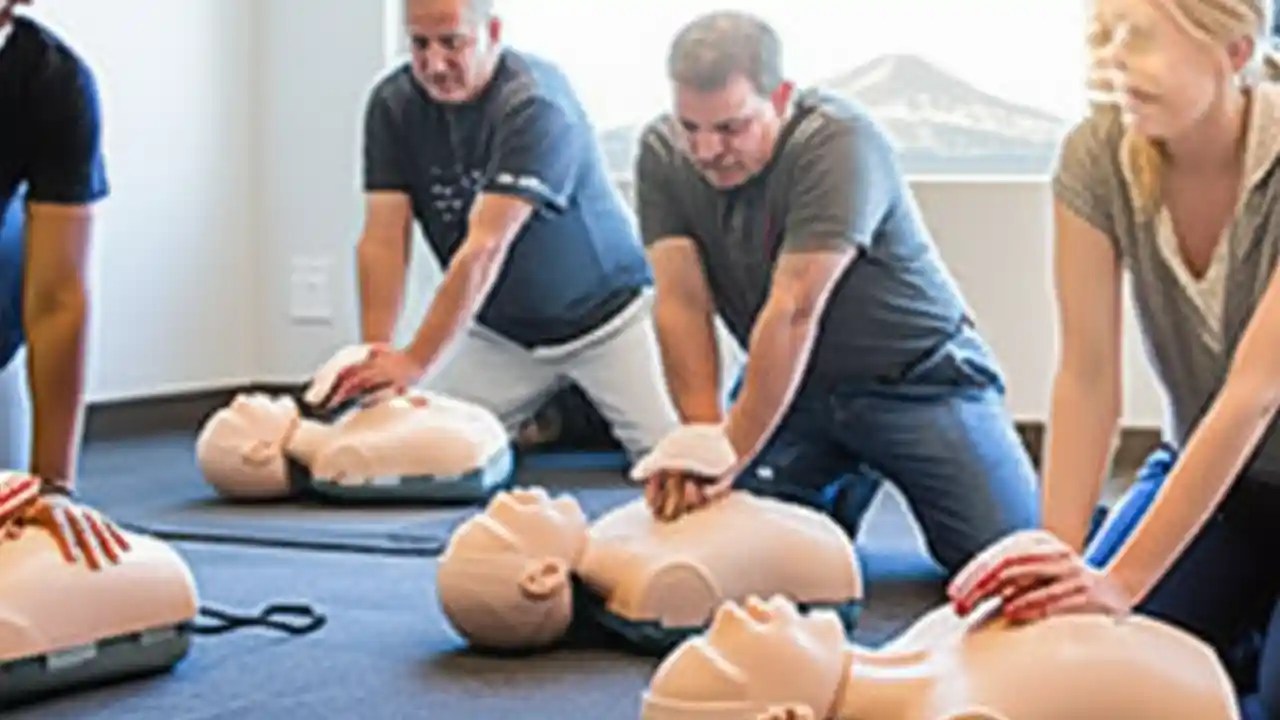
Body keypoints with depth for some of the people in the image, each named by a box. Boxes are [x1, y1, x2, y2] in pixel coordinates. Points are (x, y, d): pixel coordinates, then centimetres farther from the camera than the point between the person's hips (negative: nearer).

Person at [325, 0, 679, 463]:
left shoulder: (535, 103, -24)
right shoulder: (394, 104, -9)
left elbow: (485, 247, -32)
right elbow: (383, 239, -13)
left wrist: (415, 361, -39)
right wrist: (375, 353, -26)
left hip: (602, 316, -4)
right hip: (497, 331, 4)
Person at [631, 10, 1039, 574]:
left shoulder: (839, 141, -26)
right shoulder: (663, 152, -10)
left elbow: (793, 310, -30)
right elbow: (681, 303, -14)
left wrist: (730, 455, -31)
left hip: (916, 378, -4)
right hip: (791, 384, 4)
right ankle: (847, 486, 19)